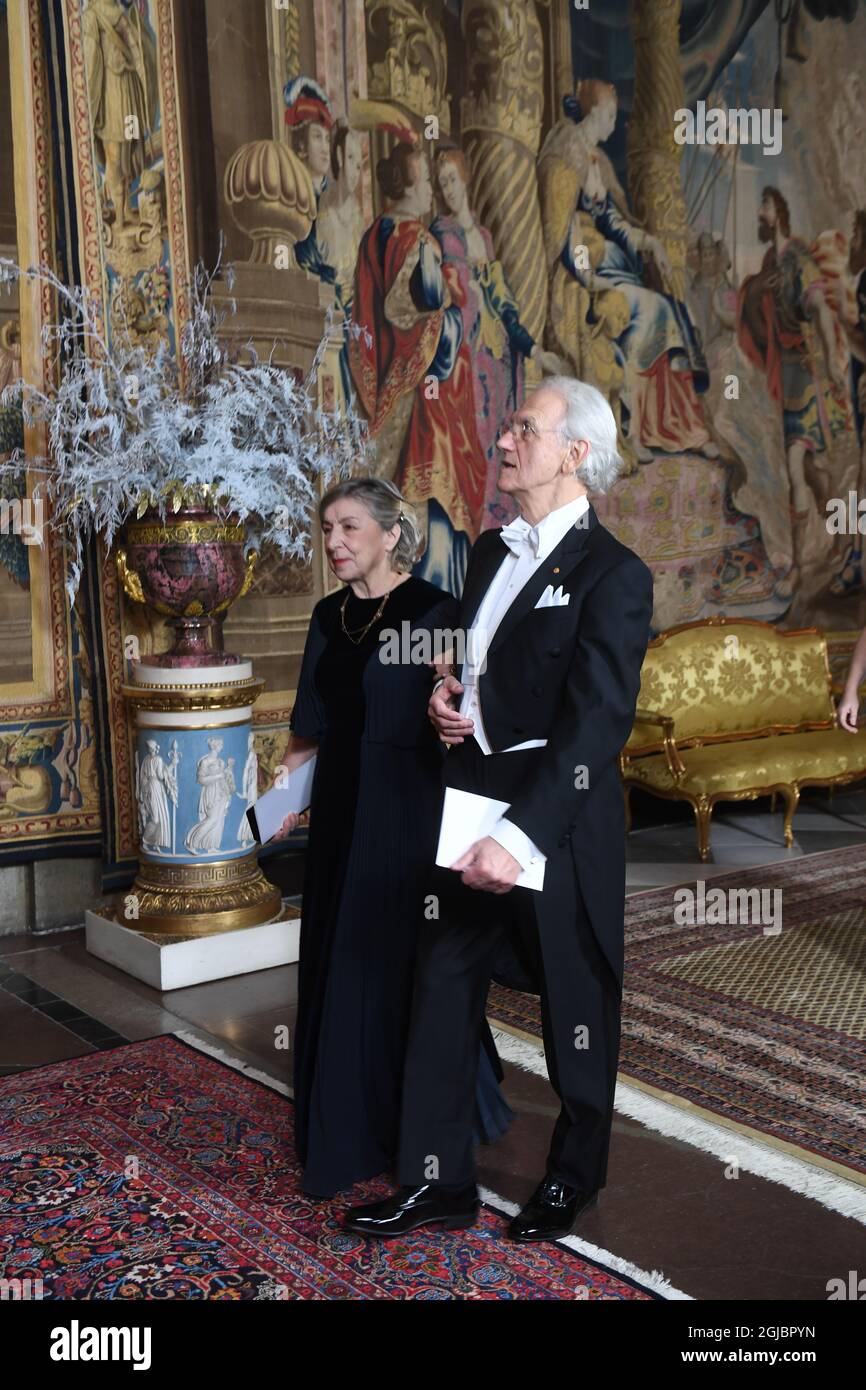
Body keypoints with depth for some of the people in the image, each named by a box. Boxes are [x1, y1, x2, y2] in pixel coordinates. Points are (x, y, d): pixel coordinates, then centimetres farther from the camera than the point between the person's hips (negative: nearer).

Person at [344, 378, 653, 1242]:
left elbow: (594, 726, -23)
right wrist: (445, 696, 2)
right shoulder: (491, 550, 10)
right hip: (470, 808, 7)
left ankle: (573, 1177, 35)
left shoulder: (613, 576, -15)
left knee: (575, 1008, 12)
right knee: (442, 993, 9)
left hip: (558, 822, -7)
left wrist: (521, 835, -32)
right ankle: (437, 1182, 24)